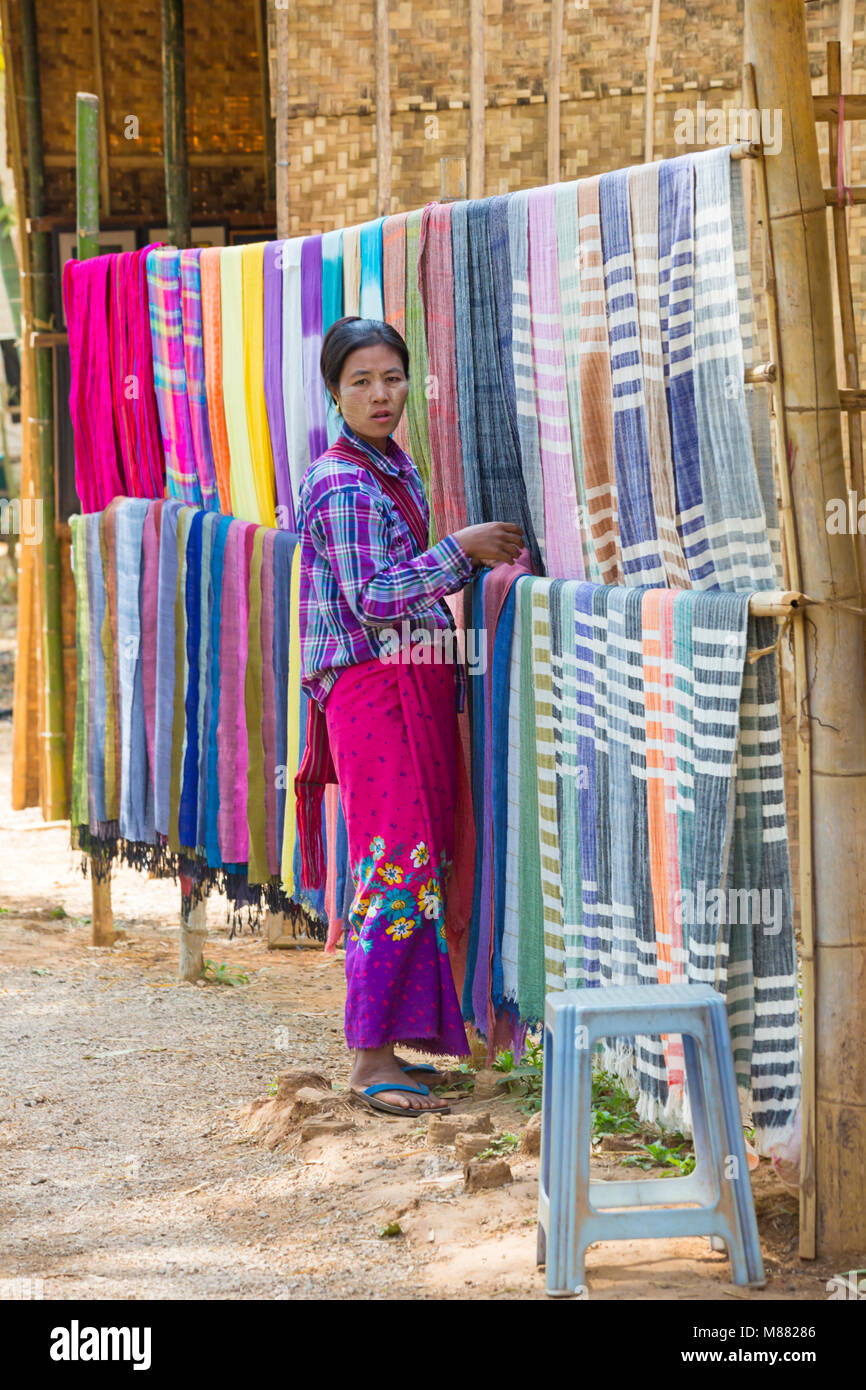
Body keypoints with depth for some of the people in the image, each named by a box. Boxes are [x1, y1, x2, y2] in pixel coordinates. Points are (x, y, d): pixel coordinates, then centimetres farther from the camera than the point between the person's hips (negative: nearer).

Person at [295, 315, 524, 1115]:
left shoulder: (398, 471, 16)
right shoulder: (342, 485, -12)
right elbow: (372, 599, -19)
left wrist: (479, 562, 11)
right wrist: (460, 549, -16)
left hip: (419, 685, 9)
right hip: (372, 688, -9)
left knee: (419, 864, 9)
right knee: (395, 867, -11)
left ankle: (403, 1039, 15)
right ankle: (371, 1058, -7)